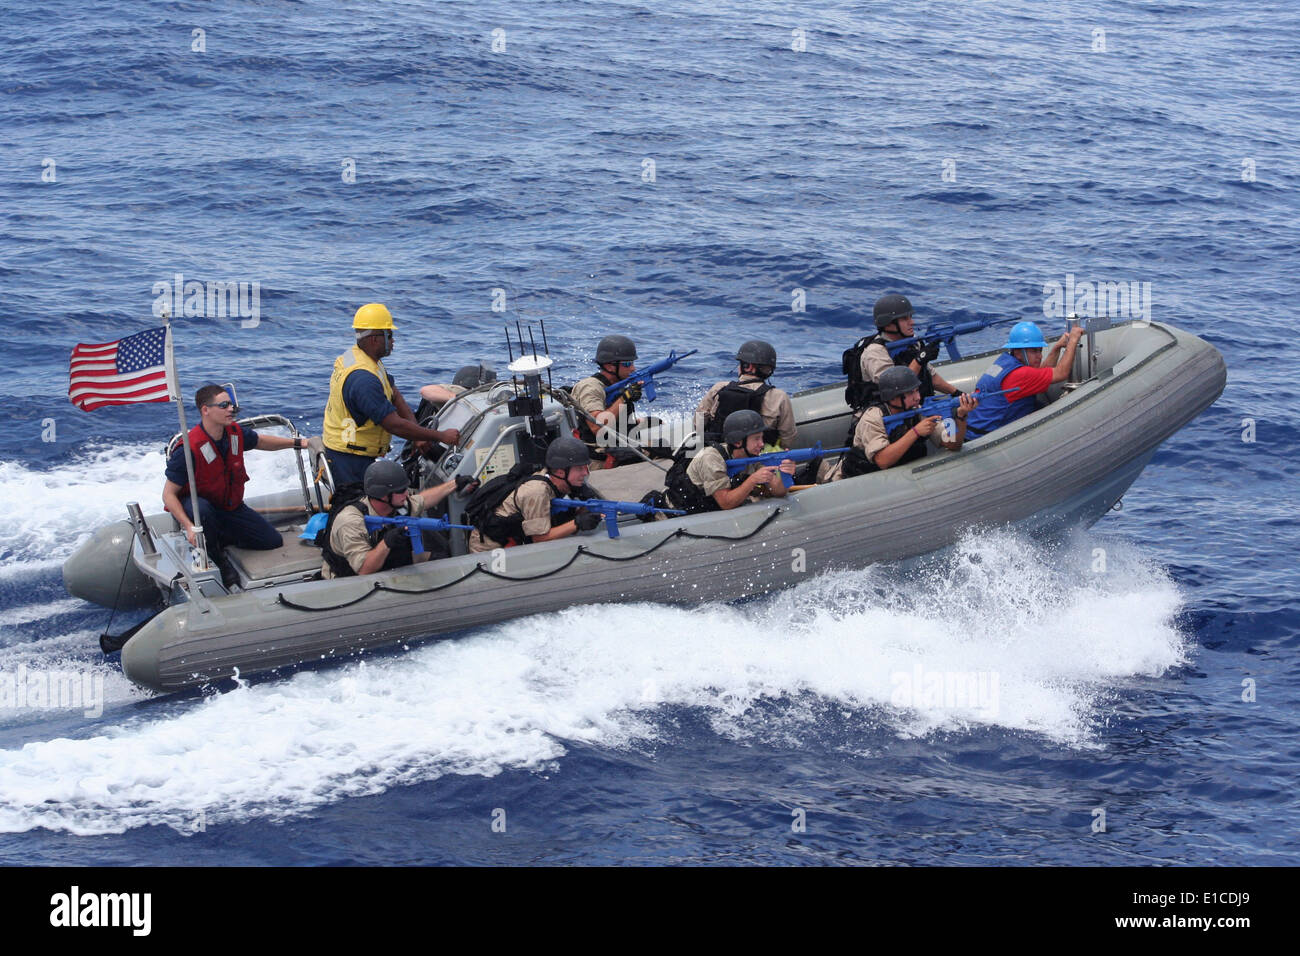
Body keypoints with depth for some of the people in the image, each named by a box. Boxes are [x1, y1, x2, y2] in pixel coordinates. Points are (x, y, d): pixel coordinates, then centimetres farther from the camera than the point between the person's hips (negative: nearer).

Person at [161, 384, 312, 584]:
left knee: (273, 541, 1)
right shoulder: (189, 449, -30)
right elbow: (169, 494, -25)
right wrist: (189, 526, -38)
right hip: (193, 505, -6)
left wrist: (298, 443, 11)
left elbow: (260, 441, 17)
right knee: (202, 510, -43)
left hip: (230, 506, 6)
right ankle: (215, 558, -16)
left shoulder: (235, 433, -9)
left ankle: (218, 539, 19)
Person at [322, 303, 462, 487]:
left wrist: (419, 435, -3)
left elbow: (396, 398, 8)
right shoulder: (363, 379, -27)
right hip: (350, 462, -10)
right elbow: (395, 425, -28)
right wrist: (441, 436, -20)